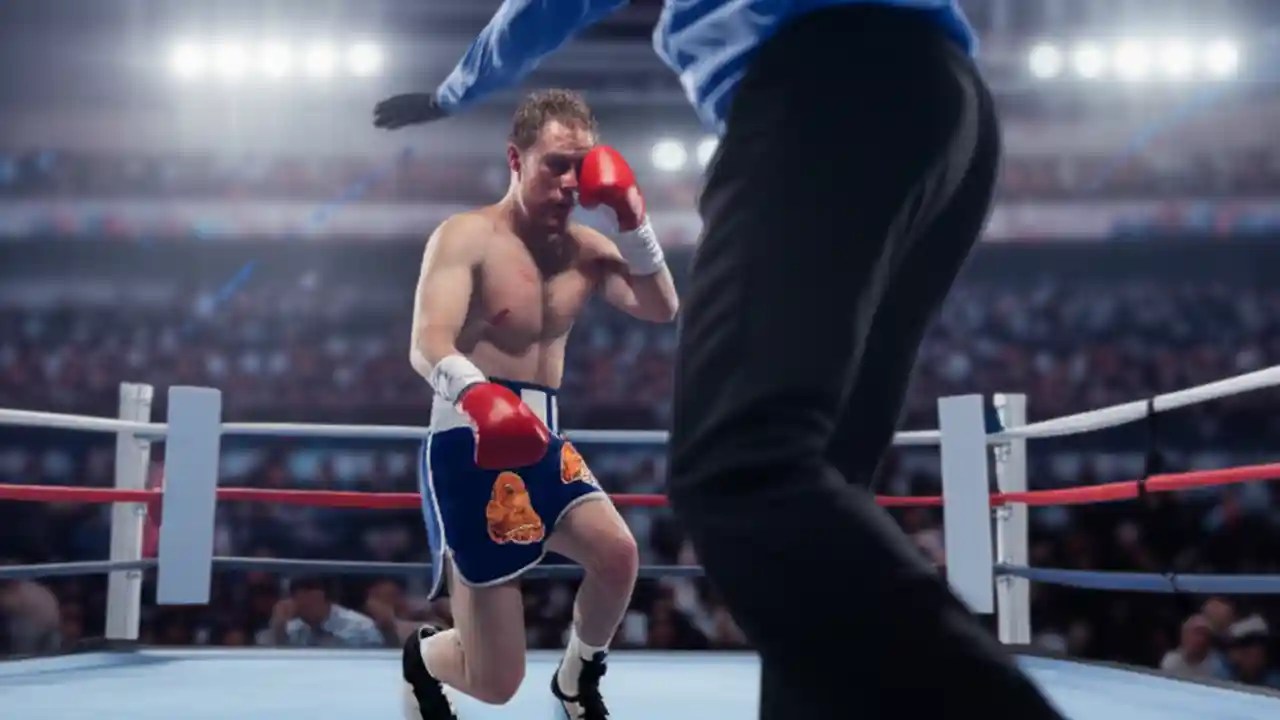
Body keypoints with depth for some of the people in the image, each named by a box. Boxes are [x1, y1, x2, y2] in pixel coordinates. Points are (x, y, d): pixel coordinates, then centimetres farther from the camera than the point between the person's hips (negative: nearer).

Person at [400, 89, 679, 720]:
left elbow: (663, 309, -4)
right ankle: (422, 660, 34)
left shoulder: (586, 249, 6)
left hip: (544, 448, 6)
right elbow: (426, 345, -27)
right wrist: (474, 394, -49)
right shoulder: (466, 237, -12)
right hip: (470, 449, -6)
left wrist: (630, 216, -11)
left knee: (617, 555, -21)